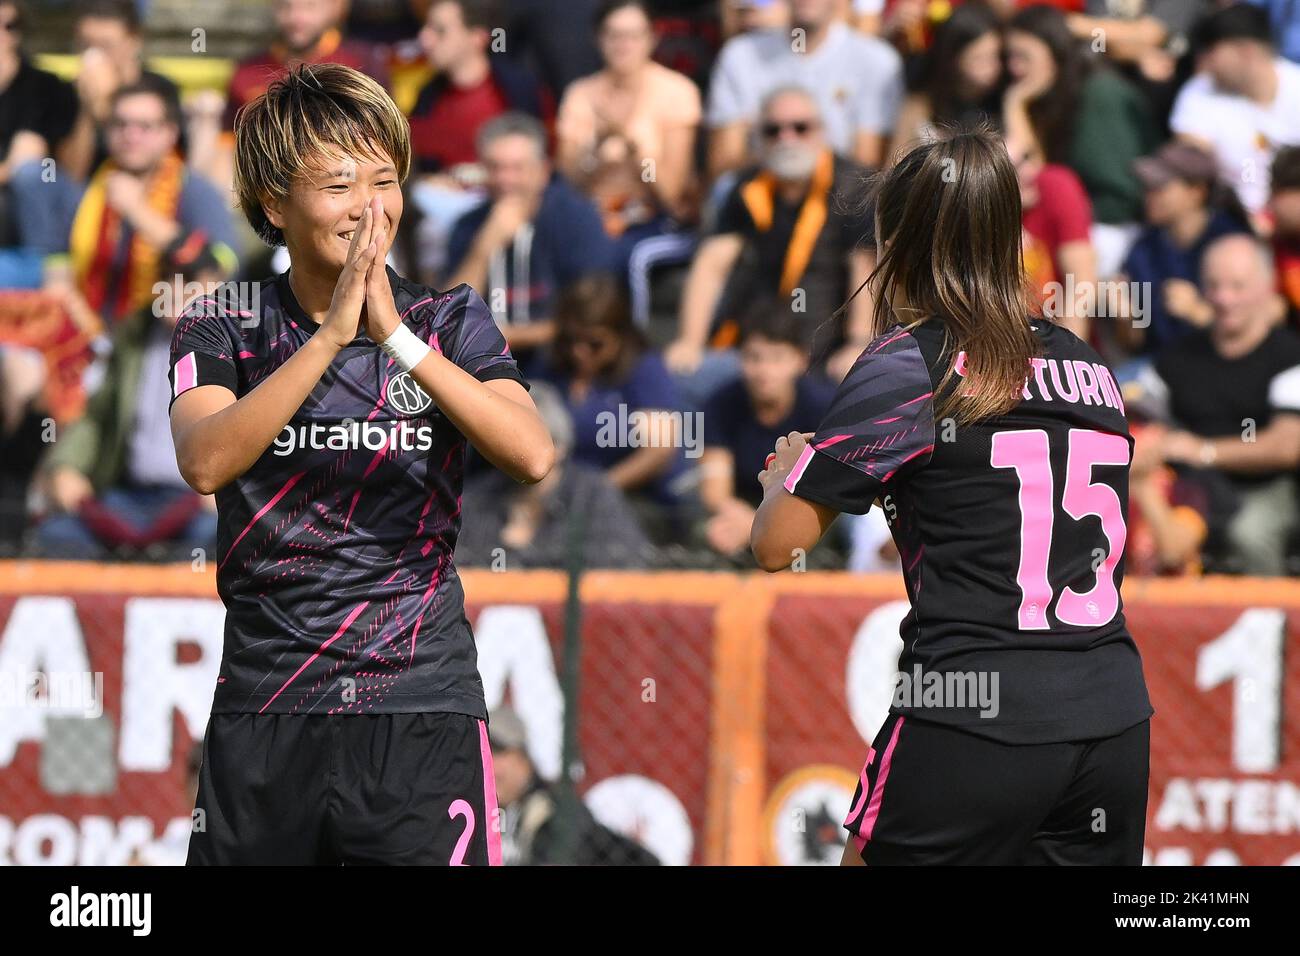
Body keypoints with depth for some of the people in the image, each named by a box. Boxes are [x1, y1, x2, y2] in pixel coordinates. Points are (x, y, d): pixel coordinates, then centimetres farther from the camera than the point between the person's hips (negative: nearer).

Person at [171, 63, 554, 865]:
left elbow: (532, 456, -12)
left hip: (420, 708, -1)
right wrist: (333, 334, -22)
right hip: (264, 709, 1)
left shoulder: (450, 322, 5)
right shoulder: (224, 328, 4)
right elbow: (205, 462, -15)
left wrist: (396, 337, -21)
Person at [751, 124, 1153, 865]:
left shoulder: (910, 365, -4)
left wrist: (785, 477, 16)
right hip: (1115, 716, 5)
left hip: (972, 721, -5)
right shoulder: (1090, 368, 13)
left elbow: (778, 545, -5)